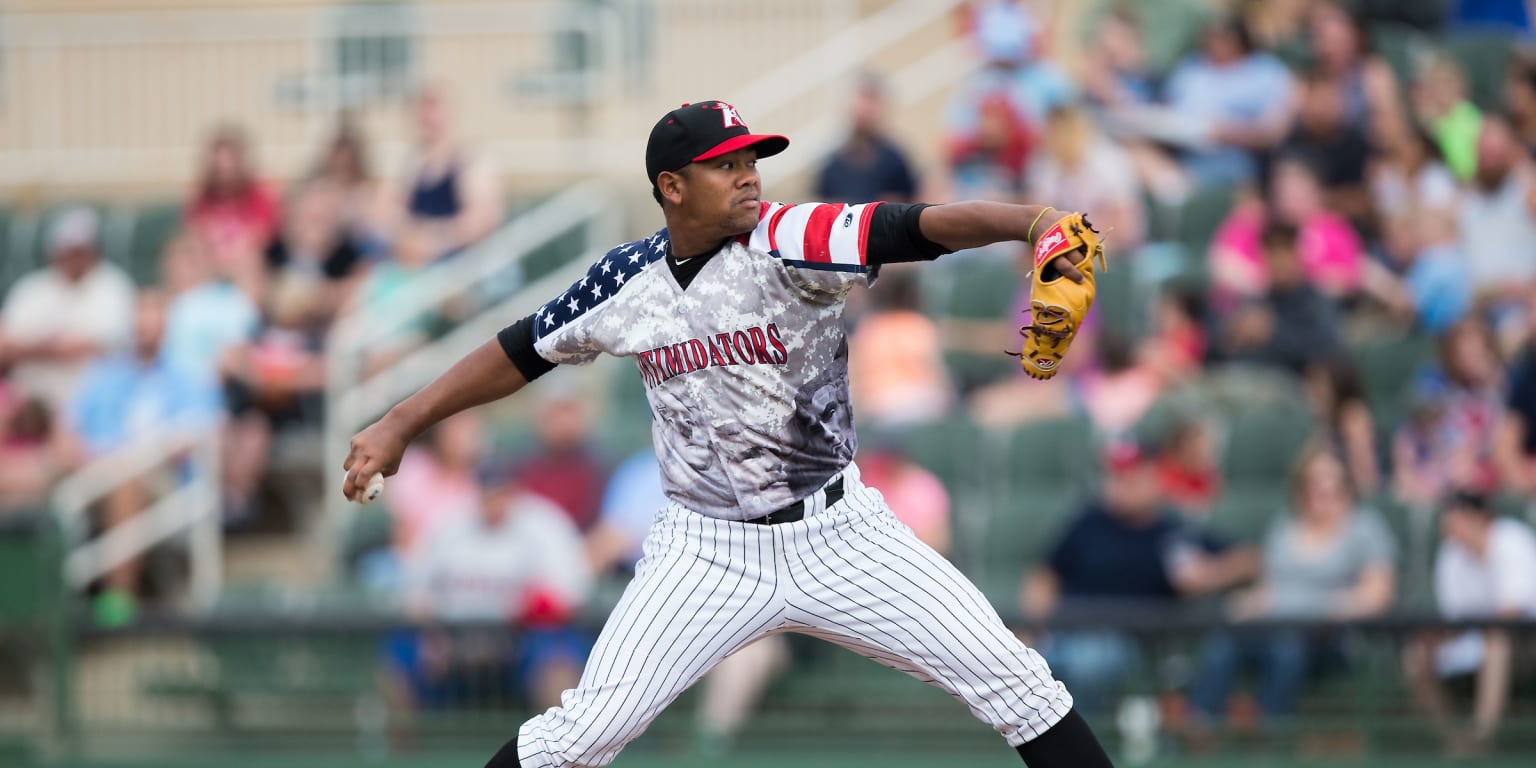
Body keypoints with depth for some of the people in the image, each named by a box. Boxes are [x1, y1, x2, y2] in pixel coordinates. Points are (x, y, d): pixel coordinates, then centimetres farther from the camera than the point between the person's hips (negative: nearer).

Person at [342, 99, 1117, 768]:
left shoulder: (783, 245, -15)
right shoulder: (627, 282, -5)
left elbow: (917, 227, -31)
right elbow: (521, 352, 11)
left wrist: (1034, 223, -48)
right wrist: (399, 424, 8)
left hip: (840, 535, -1)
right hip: (707, 548, 1)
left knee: (1007, 676, -7)